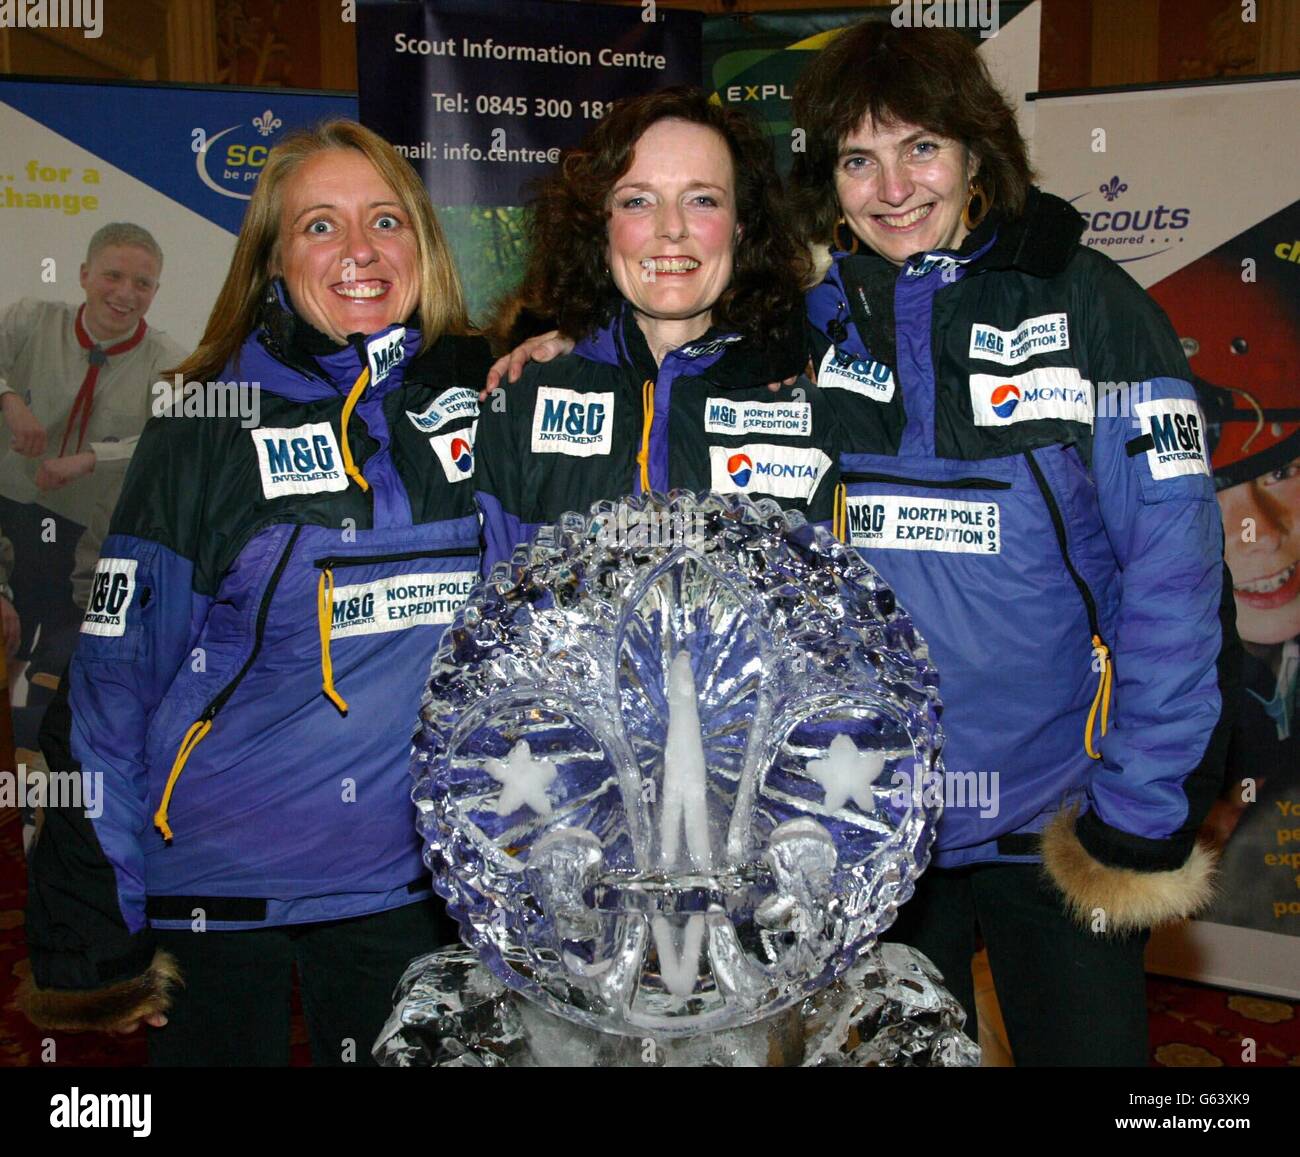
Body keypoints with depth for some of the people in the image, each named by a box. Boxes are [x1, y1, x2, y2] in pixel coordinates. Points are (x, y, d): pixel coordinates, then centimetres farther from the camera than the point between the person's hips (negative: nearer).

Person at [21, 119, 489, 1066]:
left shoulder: (485, 399, -1)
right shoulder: (210, 429, -7)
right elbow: (112, 677, -6)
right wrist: (93, 942, -5)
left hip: (411, 877, 2)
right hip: (216, 882, -1)